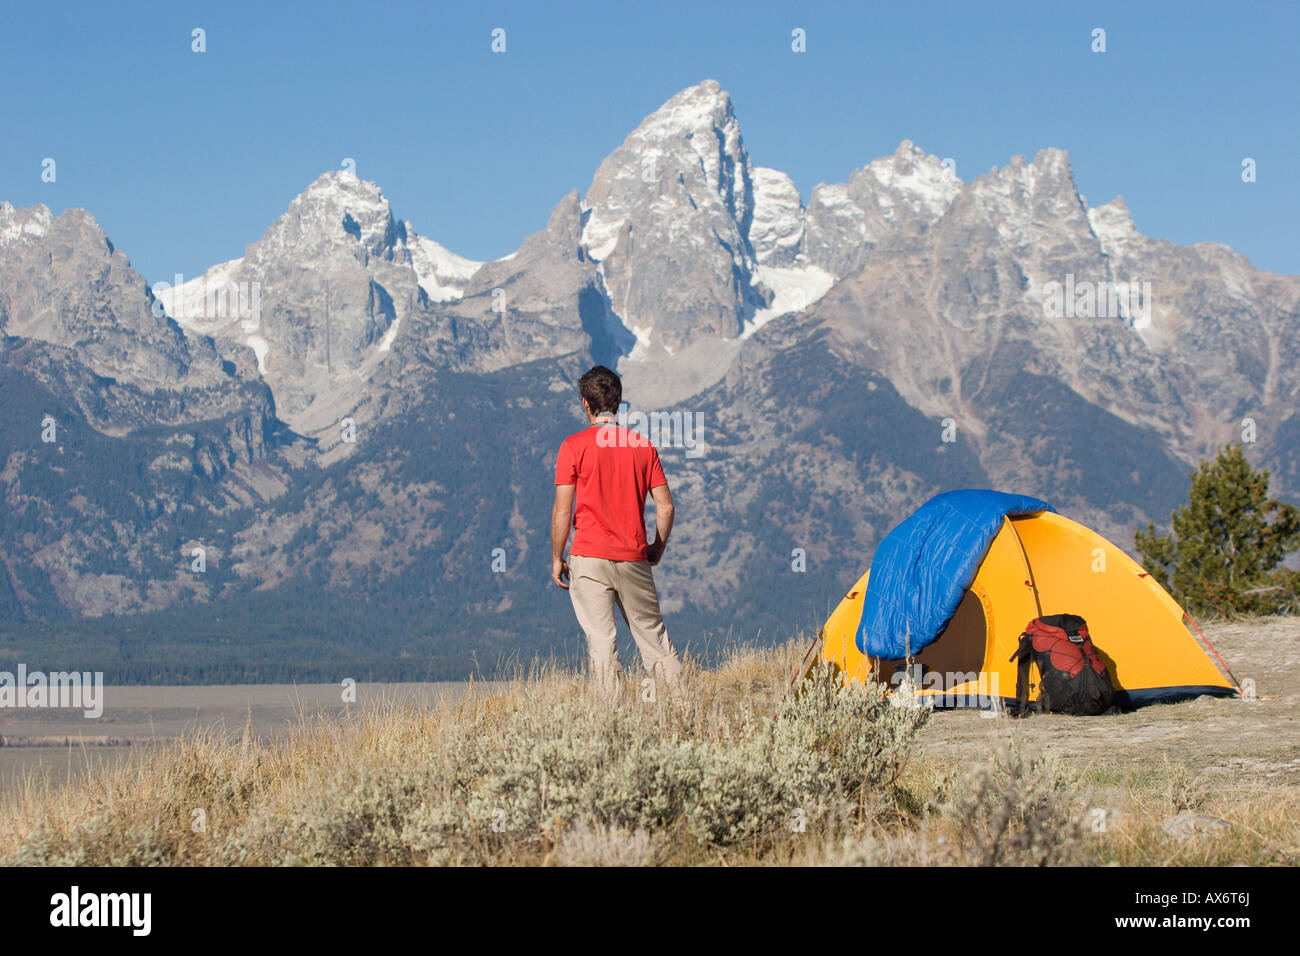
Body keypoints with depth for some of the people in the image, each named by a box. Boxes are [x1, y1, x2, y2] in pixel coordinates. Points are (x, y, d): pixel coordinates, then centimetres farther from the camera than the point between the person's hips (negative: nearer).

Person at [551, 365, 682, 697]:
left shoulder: (574, 446, -4)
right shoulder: (642, 445, 6)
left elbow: (562, 510, -6)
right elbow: (665, 506, 6)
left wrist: (556, 558, 3)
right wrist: (656, 549, 19)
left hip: (590, 558, -3)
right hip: (634, 558, 3)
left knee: (601, 640, -4)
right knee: (653, 635, 11)